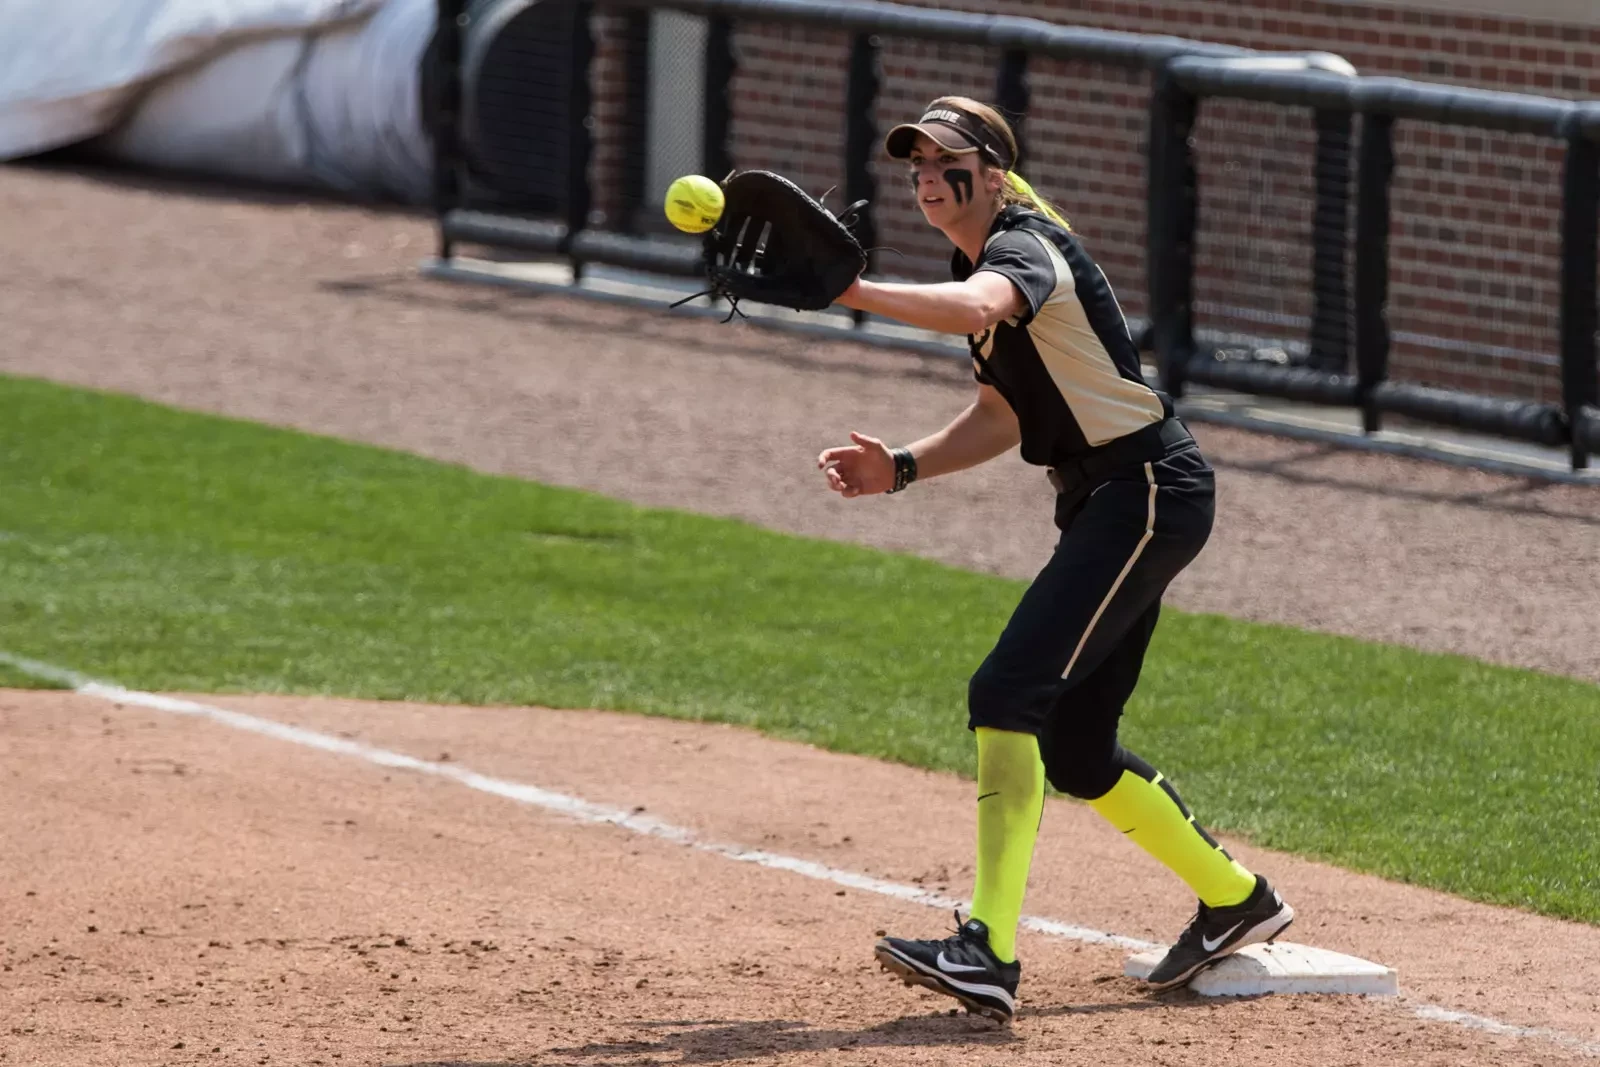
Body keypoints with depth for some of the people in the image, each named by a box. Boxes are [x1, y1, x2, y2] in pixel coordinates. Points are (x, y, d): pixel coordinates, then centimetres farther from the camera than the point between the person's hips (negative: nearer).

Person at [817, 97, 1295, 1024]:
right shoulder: (984, 261, 16)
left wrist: (853, 293, -52)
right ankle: (1234, 899, 33)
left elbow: (978, 309, -40)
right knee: (1073, 748, 15)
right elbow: (1004, 417, 23)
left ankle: (990, 951, -31)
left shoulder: (1026, 247, -15)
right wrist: (902, 468, 8)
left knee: (1009, 693, -23)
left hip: (1153, 490, -10)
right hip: (1106, 504, 10)